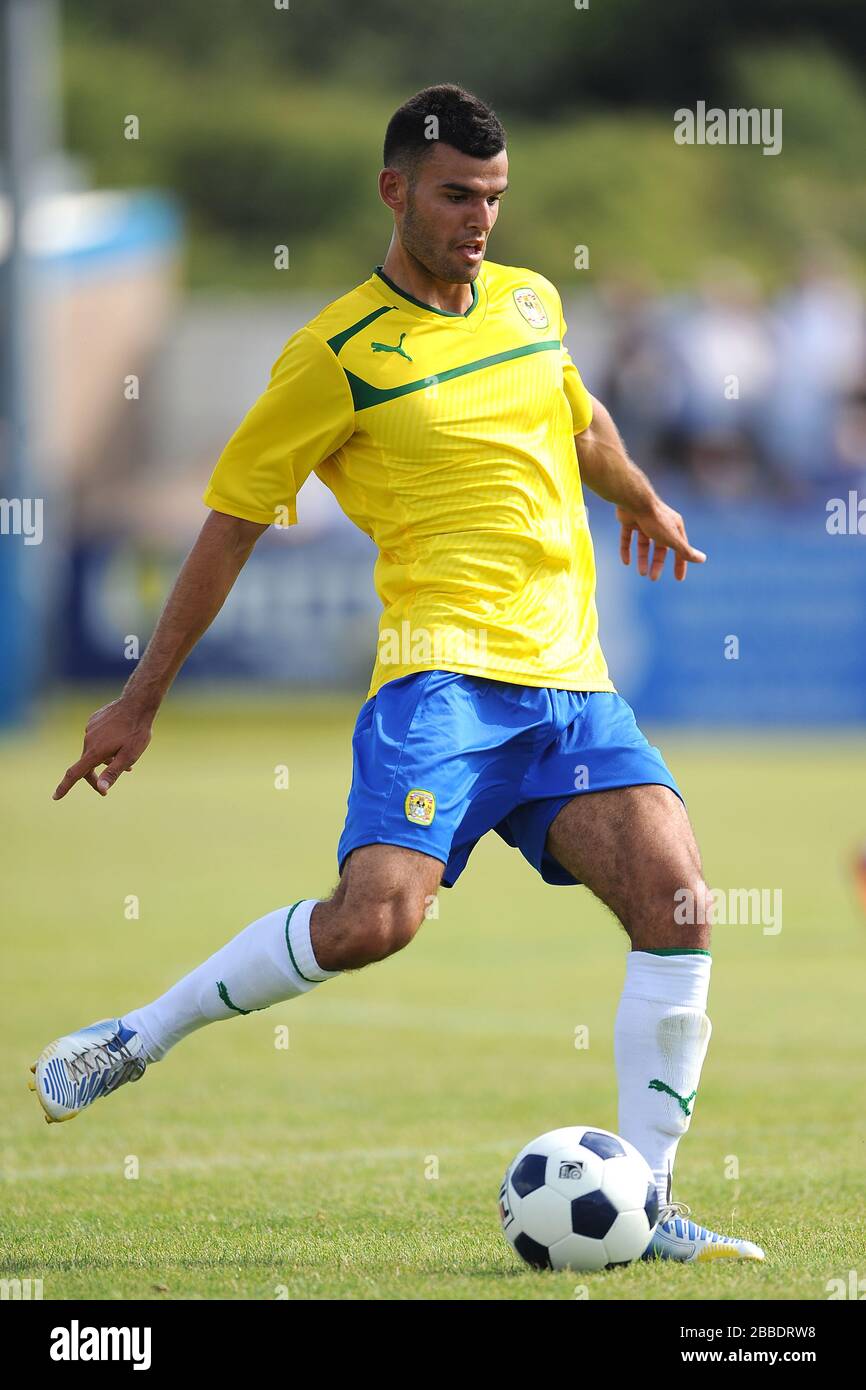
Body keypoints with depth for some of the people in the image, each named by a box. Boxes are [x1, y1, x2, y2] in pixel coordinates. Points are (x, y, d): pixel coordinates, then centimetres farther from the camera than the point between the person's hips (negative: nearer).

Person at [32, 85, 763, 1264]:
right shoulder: (339, 356, -3)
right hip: (443, 674, -6)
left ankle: (643, 1204, -6)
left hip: (571, 681, 6)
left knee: (676, 901, -12)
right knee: (377, 916, -25)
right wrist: (140, 700, 6)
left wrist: (643, 504, 53)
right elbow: (231, 525, 3)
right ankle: (138, 1040, -3)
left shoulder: (532, 302, 14)